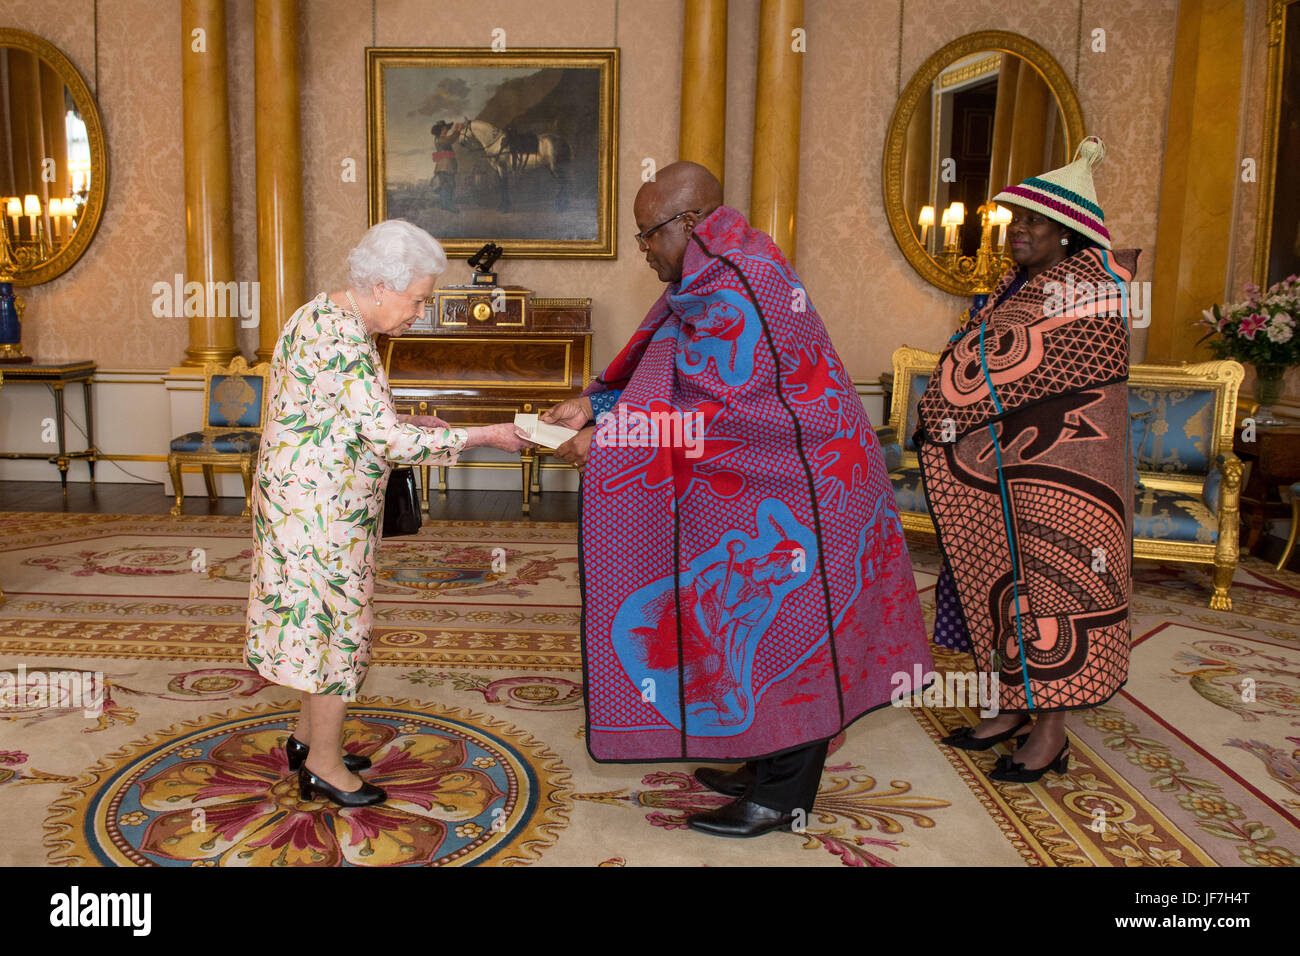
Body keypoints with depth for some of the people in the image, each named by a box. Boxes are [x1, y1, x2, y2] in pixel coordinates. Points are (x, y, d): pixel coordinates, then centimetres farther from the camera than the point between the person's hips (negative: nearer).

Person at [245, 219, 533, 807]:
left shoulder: (327, 317, 10)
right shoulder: (341, 343, -23)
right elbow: (386, 438, -24)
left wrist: (406, 423, 8)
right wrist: (484, 436, -19)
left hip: (316, 500, 10)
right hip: (318, 507, -10)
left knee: (318, 618, 18)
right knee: (338, 623, 1)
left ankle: (308, 738, 33)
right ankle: (324, 764, 15)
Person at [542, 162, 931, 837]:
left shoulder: (733, 288, -20)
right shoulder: (712, 278, 11)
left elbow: (705, 409, -24)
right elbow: (661, 368, 15)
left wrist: (608, 439, -18)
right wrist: (596, 404, 6)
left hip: (788, 488, -10)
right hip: (768, 478, 10)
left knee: (779, 627, 0)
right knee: (757, 619, 16)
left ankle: (783, 799, 15)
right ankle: (771, 766, 30)